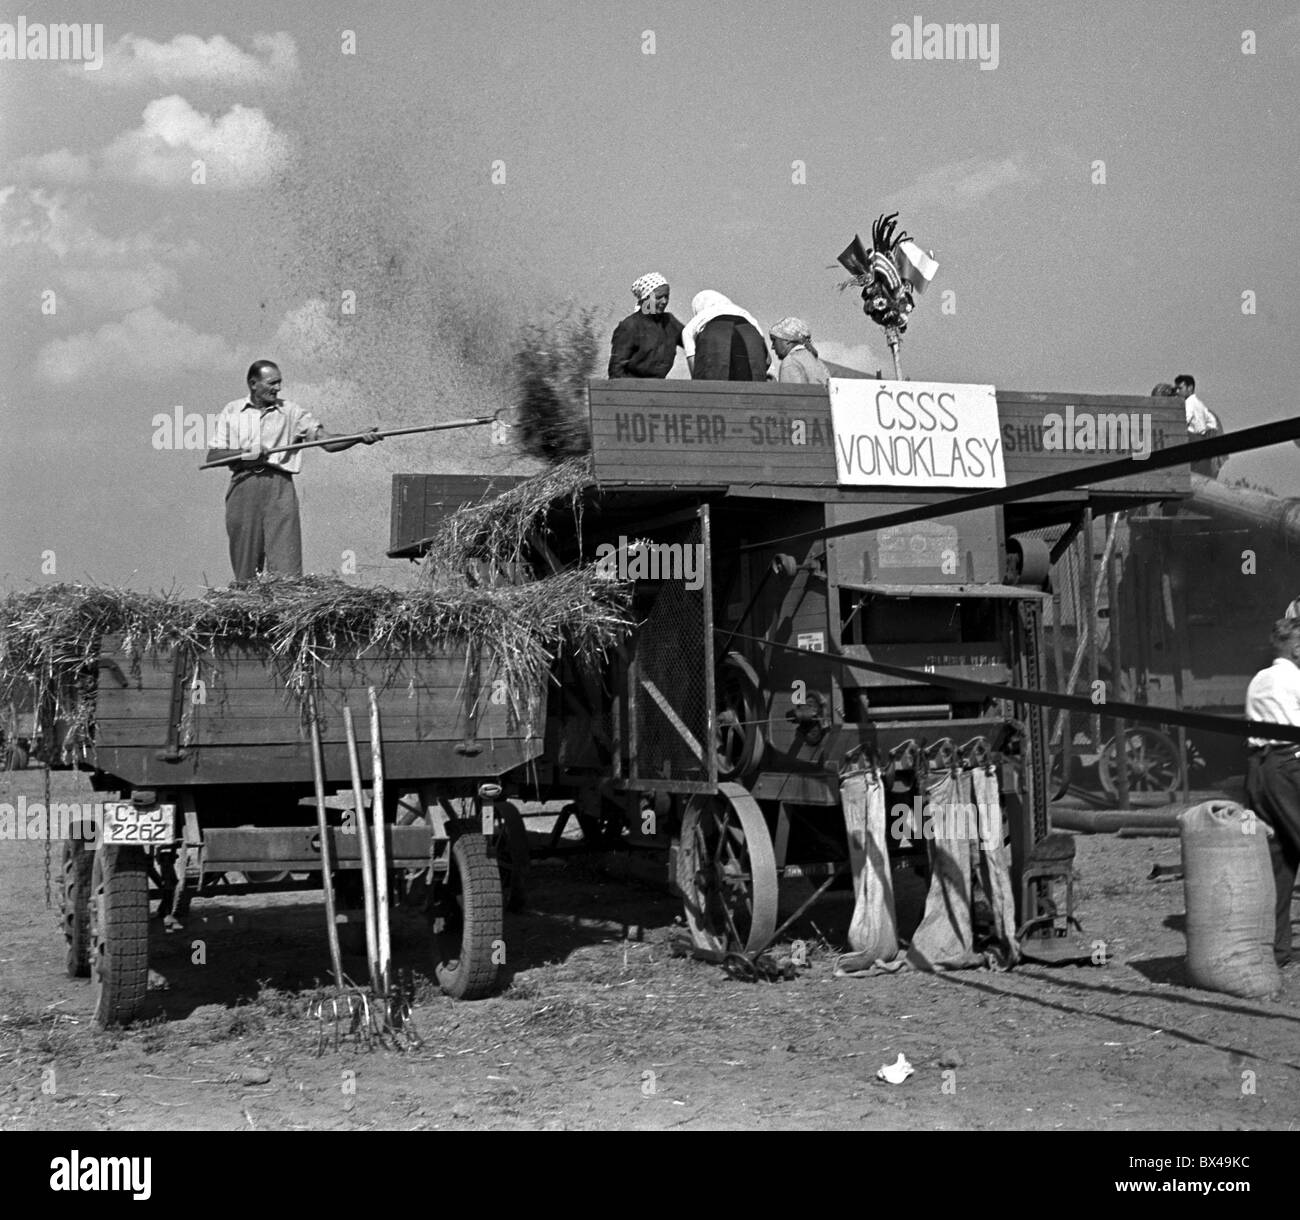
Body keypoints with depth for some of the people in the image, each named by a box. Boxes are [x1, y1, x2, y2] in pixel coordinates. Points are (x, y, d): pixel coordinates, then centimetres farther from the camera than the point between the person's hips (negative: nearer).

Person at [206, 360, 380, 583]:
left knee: (286, 567, -11)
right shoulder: (231, 411, 11)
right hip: (243, 487, 1)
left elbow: (328, 441, -1)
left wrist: (360, 438, -18)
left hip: (279, 489, -1)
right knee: (244, 567, 2)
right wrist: (244, 453, -8)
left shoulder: (291, 413, 9)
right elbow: (212, 456, 9)